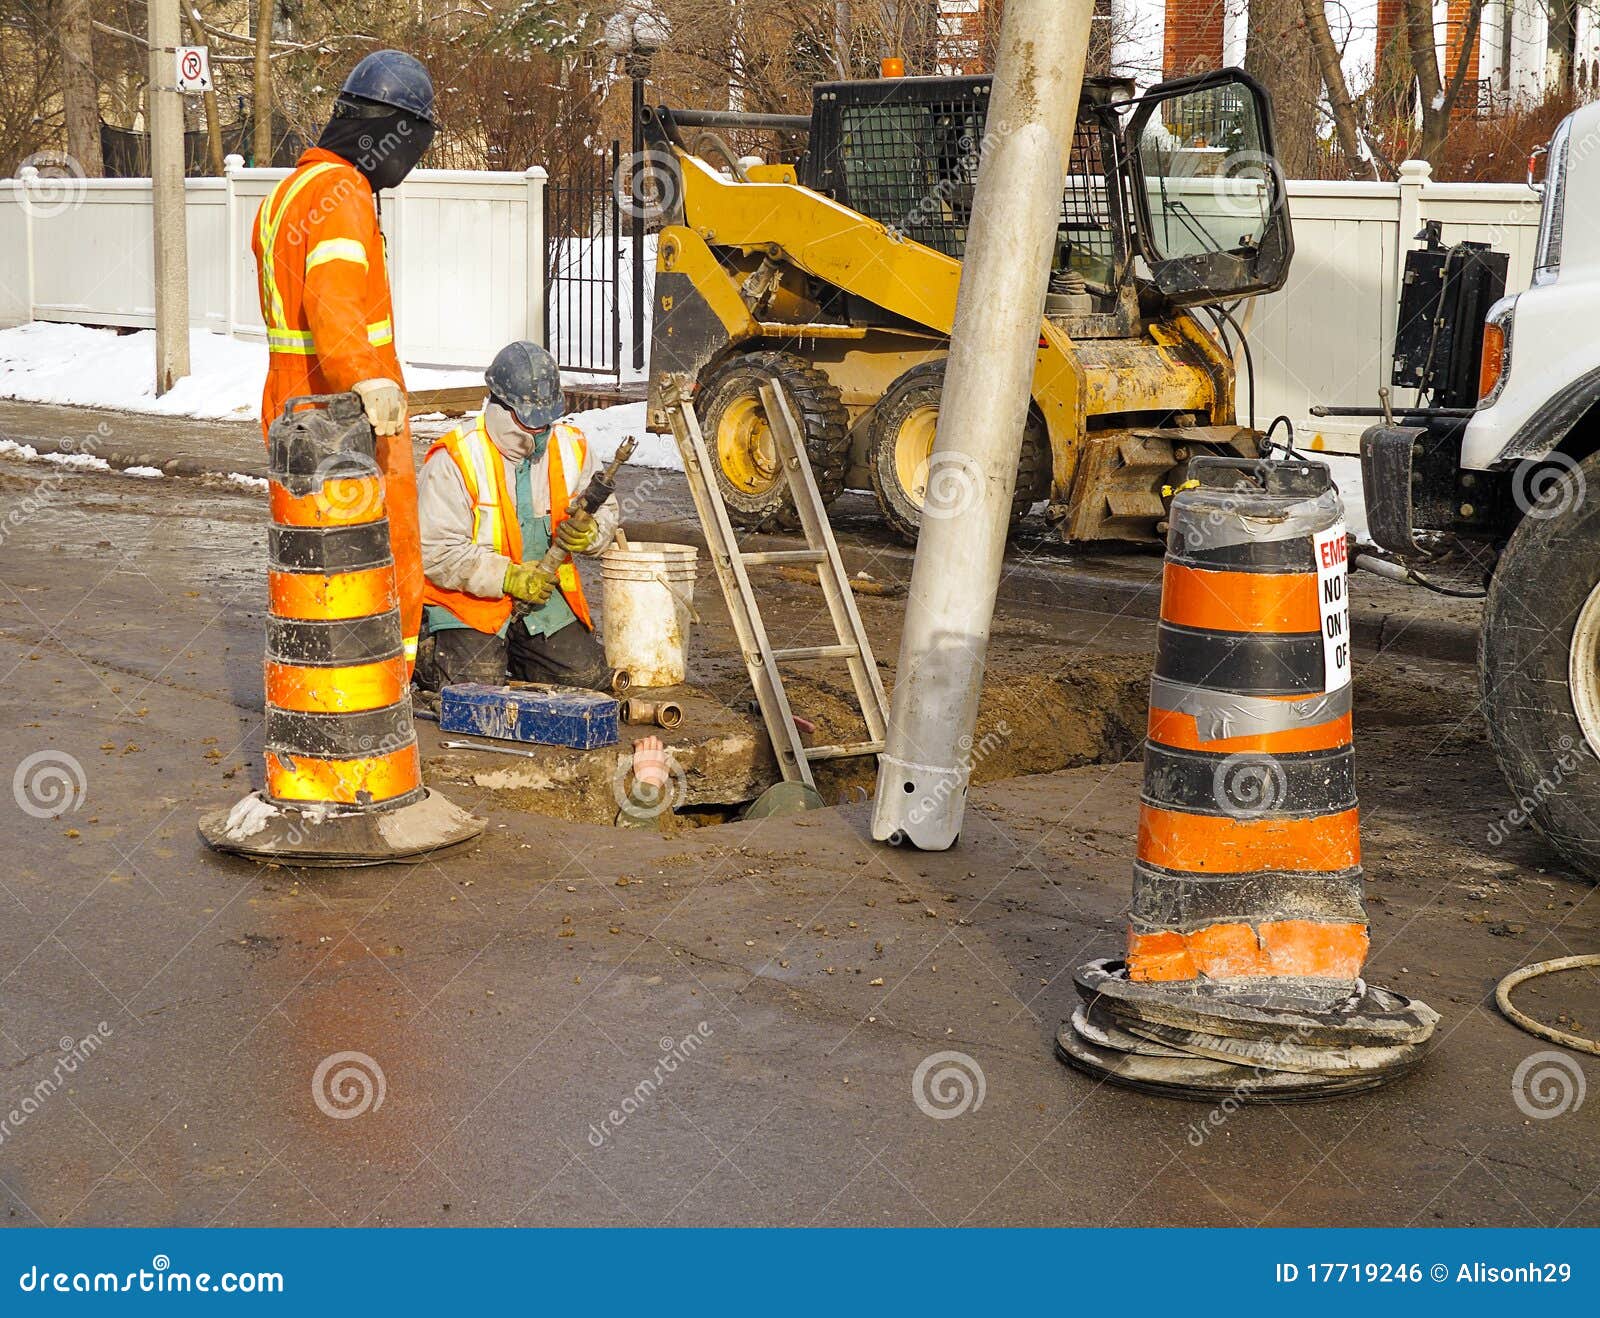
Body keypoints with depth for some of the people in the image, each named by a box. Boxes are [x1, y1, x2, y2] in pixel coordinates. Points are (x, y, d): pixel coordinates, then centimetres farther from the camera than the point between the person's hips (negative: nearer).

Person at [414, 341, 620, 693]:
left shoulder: (571, 447, 1)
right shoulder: (455, 459, -17)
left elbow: (606, 511, 12)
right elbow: (436, 551, -19)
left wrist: (590, 532, -14)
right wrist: (507, 577, -27)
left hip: (542, 592, 5)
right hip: (468, 597, -5)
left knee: (589, 676, -2)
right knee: (479, 681, -22)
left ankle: (508, 651, 25)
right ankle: (426, 650, 13)